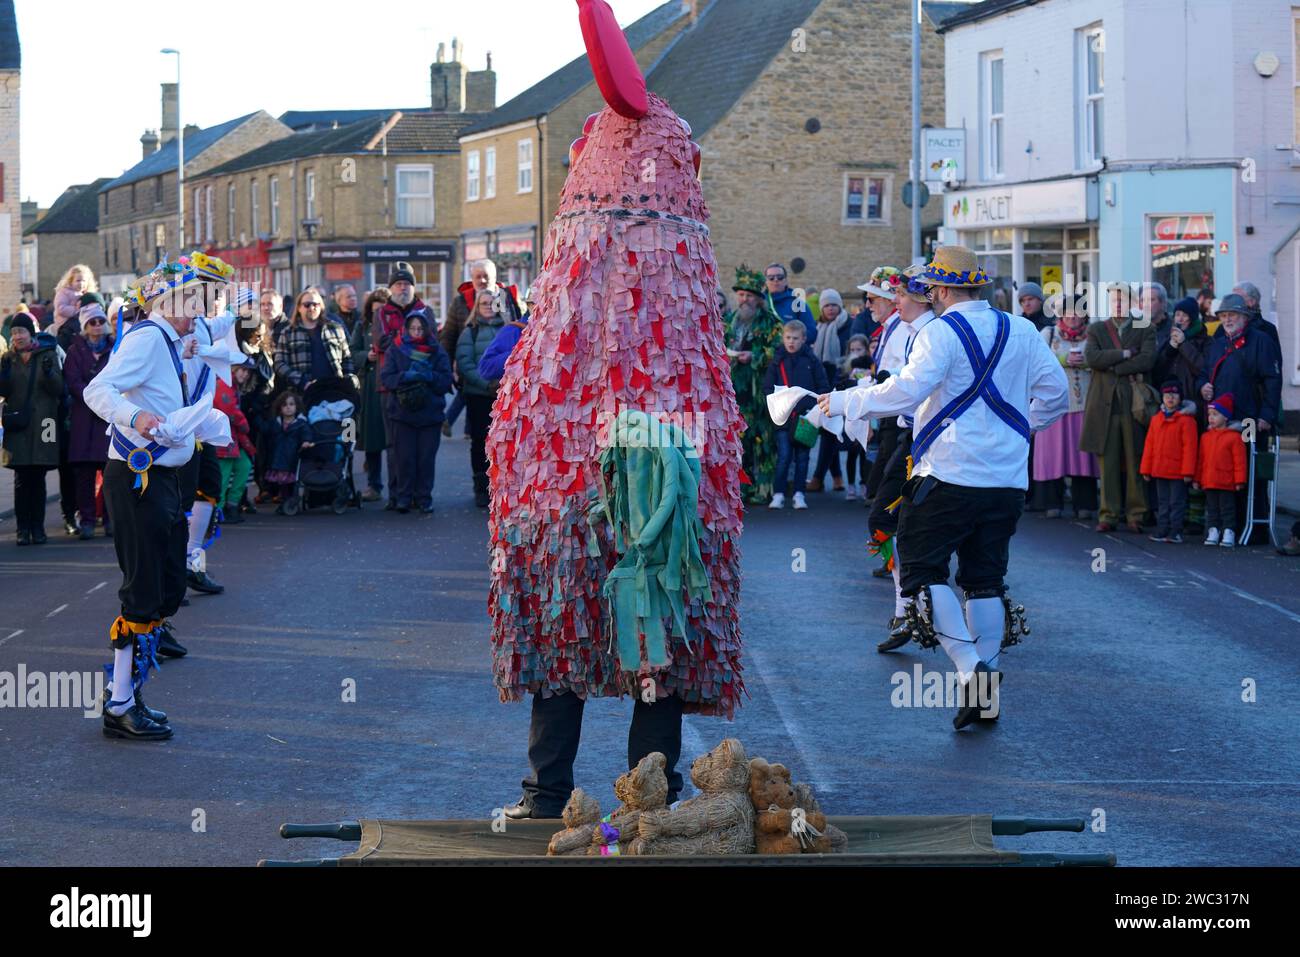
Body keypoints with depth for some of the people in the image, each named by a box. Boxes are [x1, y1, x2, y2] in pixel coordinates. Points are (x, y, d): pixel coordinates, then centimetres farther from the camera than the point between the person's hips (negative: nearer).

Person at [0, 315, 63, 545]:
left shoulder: (47, 356, 5)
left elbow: (58, 390, 1)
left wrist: (48, 373, -18)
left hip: (41, 424, -1)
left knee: (38, 478, 0)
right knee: (22, 479, -5)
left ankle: (37, 528, 6)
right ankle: (23, 529, -3)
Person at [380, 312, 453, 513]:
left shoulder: (436, 351, 8)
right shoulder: (395, 350, 8)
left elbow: (446, 381, 0)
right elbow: (387, 379, -2)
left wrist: (430, 376, -17)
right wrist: (407, 377, -18)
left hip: (430, 414, 0)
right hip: (403, 412, 0)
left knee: (426, 458, 0)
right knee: (405, 458, -2)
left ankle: (424, 498, 8)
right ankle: (404, 498, 7)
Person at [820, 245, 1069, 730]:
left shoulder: (941, 332, -9)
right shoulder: (1021, 331, 9)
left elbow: (906, 391, -18)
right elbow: (1055, 391, 10)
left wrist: (845, 401, -8)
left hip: (948, 475, -6)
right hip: (1008, 480, 6)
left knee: (922, 569, 3)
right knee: (986, 579, 12)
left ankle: (969, 664, -13)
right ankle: (984, 691, 11)